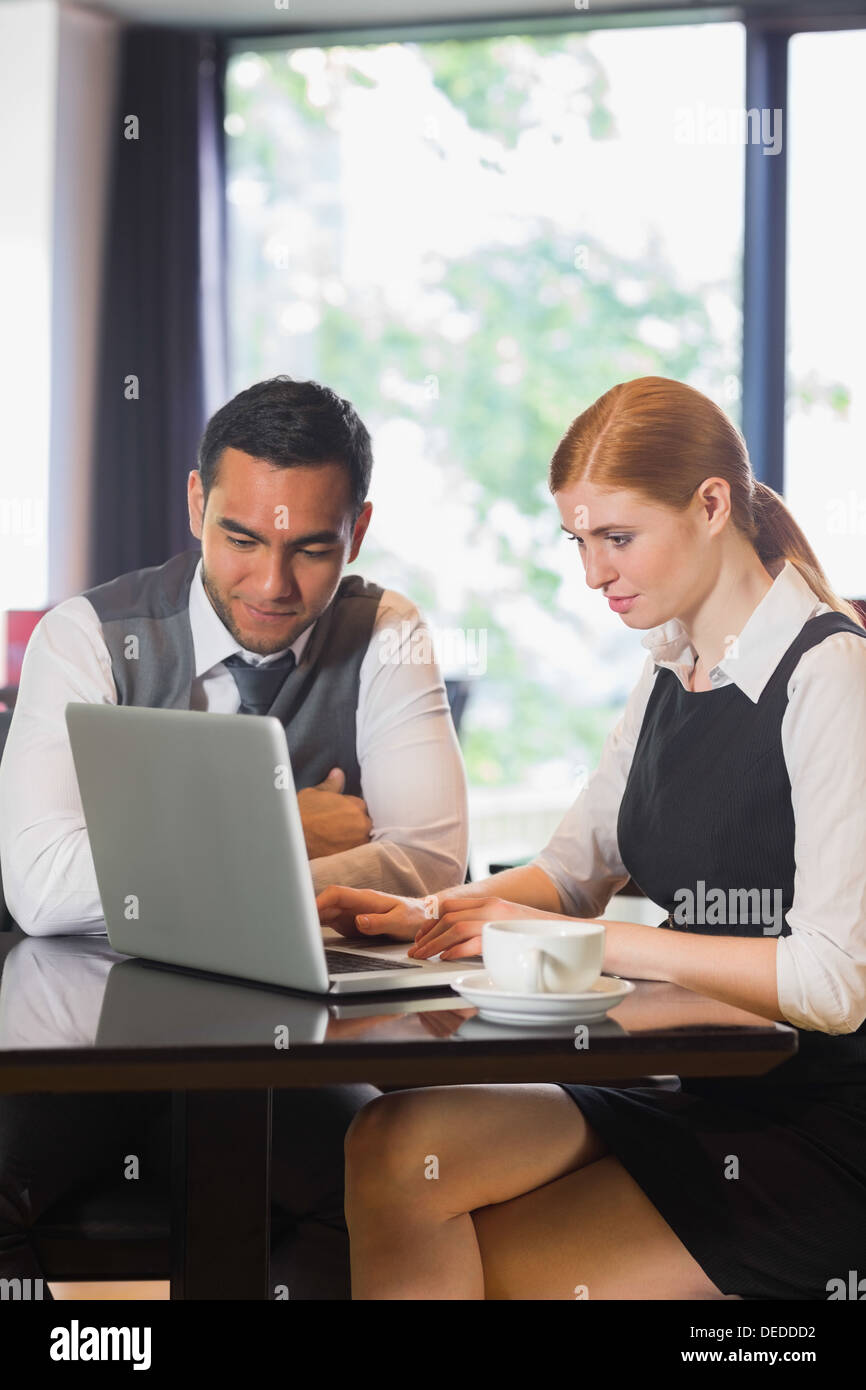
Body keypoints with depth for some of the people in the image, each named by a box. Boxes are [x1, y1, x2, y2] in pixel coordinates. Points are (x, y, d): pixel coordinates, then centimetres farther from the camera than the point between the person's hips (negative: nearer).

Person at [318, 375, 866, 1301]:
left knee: (475, 1271, -13)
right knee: (394, 1144, -15)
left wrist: (585, 943, -20)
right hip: (693, 1095, 7)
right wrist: (430, 917, -1)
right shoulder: (672, 674, 12)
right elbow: (574, 869, 18)